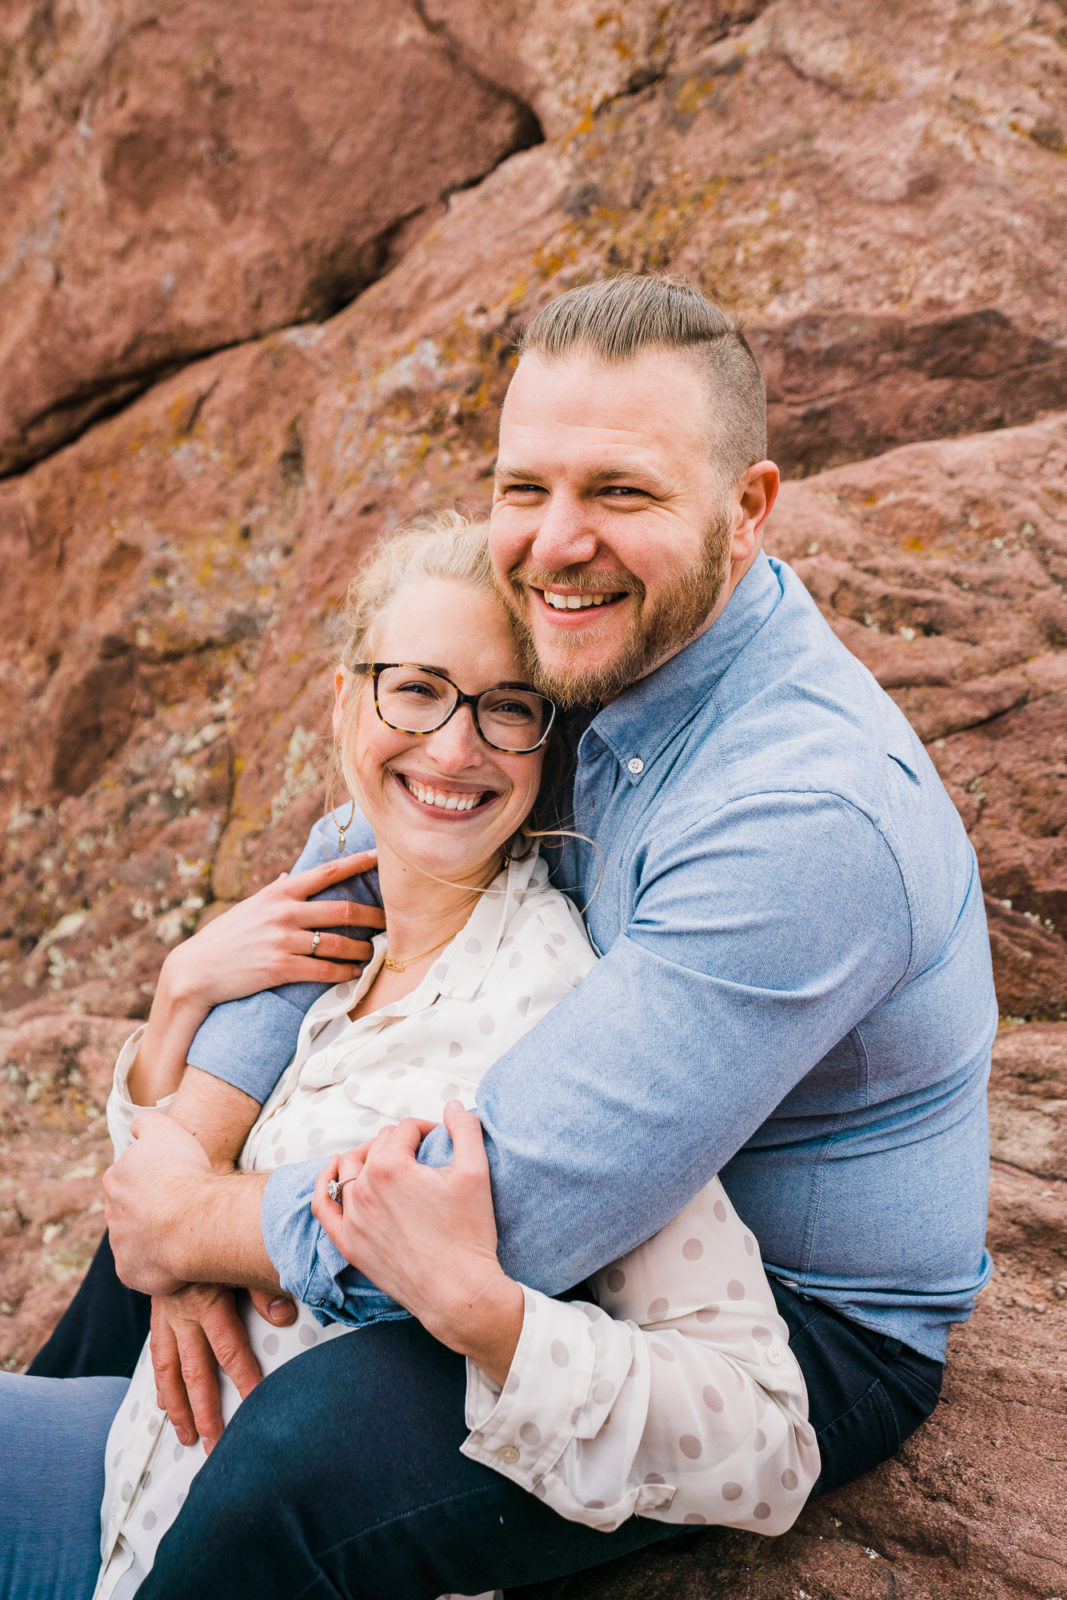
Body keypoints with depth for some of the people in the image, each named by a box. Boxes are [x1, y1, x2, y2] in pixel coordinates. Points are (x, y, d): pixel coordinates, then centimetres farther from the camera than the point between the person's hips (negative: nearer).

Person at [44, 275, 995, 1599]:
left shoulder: (808, 813, -34)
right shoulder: (587, 656, -7)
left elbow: (519, 1205, -35)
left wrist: (211, 1229, -20)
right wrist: (193, 1153, -14)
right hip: (629, 1198, 8)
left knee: (304, 1455, -28)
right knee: (168, 1181, 12)